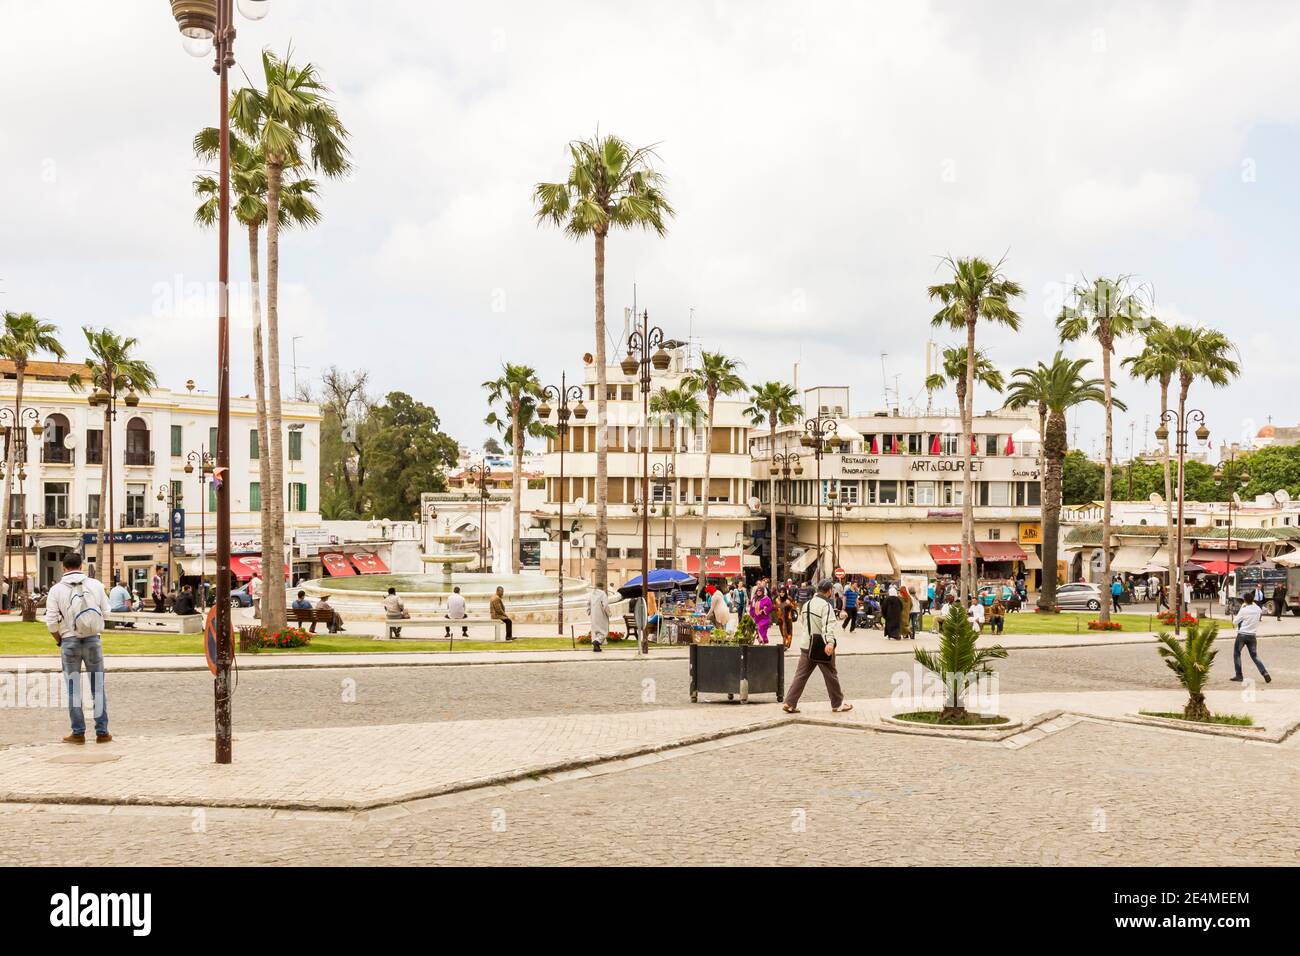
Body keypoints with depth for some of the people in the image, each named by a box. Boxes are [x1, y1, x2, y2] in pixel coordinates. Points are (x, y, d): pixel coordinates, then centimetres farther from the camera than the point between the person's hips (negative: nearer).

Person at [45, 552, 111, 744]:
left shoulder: (56, 589, -6)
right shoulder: (95, 585, -4)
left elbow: (51, 621, -8)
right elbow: (106, 612, 1)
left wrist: (59, 640, 9)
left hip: (69, 641, -1)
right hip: (93, 640, 1)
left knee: (73, 690, 9)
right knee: (98, 687, 9)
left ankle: (78, 732, 11)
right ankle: (102, 732, 11)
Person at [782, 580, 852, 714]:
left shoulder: (807, 604, 12)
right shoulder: (826, 605, -14)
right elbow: (828, 625, -28)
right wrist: (830, 642, -40)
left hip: (806, 645, 7)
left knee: (801, 675, 6)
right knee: (831, 675, 8)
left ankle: (789, 703, -1)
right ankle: (838, 704, 19)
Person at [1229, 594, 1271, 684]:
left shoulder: (1243, 610, -14)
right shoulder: (1258, 609, 1)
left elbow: (1235, 622, -6)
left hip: (1242, 635, -4)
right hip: (1252, 635, 5)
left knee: (1236, 654, 10)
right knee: (1254, 655, 13)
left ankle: (1238, 675, 8)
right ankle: (1264, 673, -4)